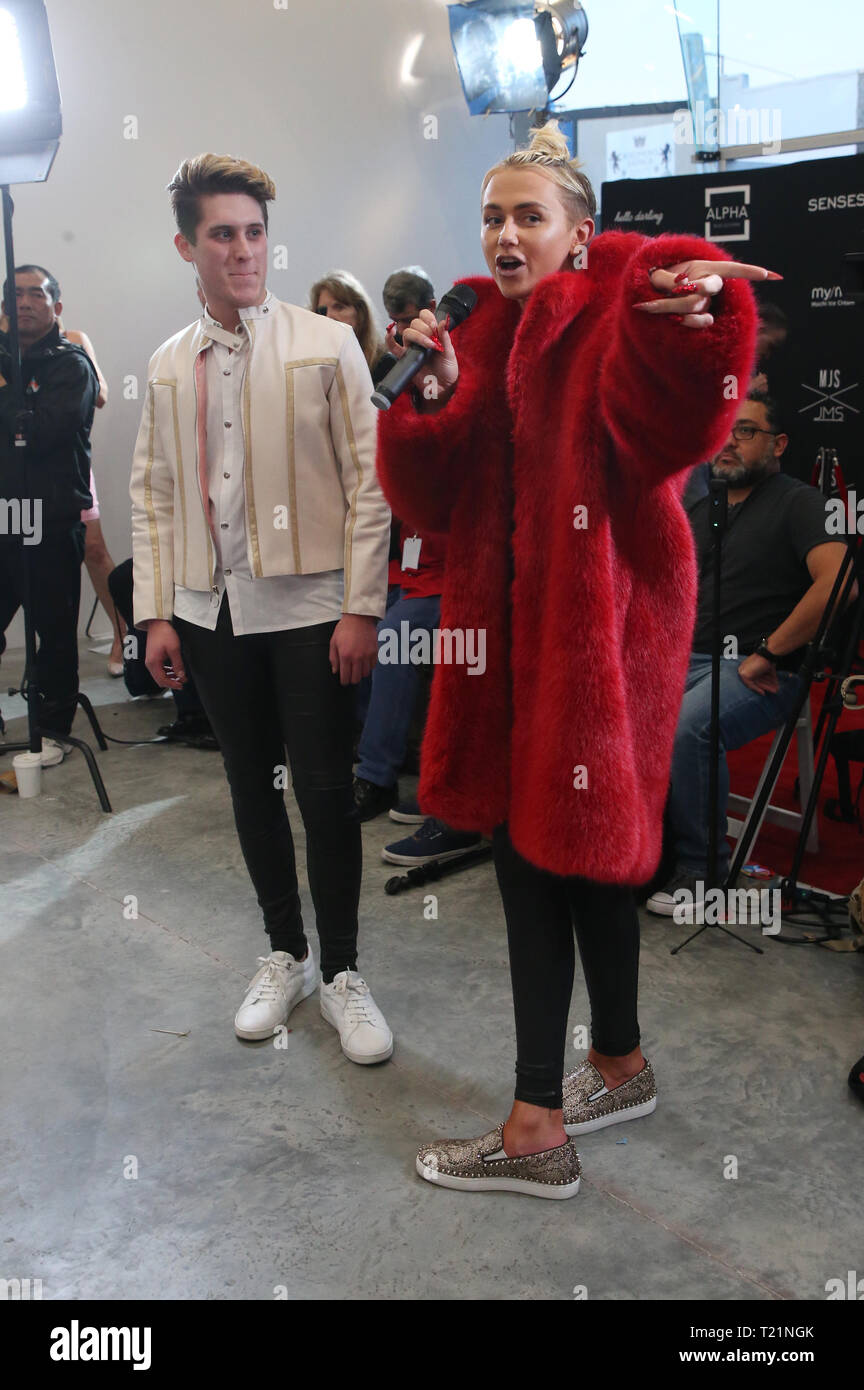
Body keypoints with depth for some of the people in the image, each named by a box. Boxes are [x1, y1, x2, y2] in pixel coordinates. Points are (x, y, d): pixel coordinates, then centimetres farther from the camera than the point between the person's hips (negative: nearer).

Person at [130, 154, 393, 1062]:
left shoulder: (326, 345, -2)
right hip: (212, 610, 4)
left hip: (308, 604, -4)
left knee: (323, 789, -2)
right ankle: (285, 955, 30)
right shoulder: (169, 364, 10)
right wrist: (156, 612, 4)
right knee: (251, 785, 12)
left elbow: (368, 484, -6)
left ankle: (342, 972, 17)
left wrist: (361, 608, -11)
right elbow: (151, 493, 11)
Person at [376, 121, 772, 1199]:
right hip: (511, 616, 8)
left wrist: (686, 324, -48)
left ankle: (538, 1127, 11)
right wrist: (434, 394, -10)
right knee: (585, 848, 17)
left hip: (596, 616, -7)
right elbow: (432, 498, 4)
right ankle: (619, 1066, 36)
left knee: (538, 854, -4)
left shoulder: (619, 321, -8)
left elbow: (668, 424, -31)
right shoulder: (487, 334, 13)